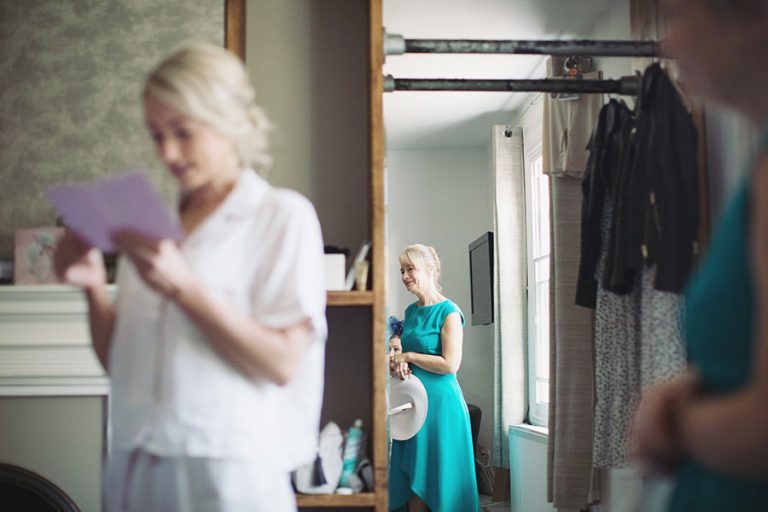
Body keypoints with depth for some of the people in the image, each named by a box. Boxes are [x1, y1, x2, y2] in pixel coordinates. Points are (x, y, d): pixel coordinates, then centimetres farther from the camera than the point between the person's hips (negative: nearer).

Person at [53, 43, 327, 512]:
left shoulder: (283, 215, -3)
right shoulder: (153, 224, 11)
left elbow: (282, 363, -12)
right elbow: (119, 363, 13)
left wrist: (183, 288, -19)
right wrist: (94, 289, -3)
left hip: (228, 471, -4)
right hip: (135, 467, 5)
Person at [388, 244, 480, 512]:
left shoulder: (448, 312, -11)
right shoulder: (410, 311, 12)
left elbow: (450, 364, -18)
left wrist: (408, 355, -10)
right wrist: (397, 354, 0)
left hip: (440, 401, -7)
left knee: (440, 478, 0)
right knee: (413, 475, 9)